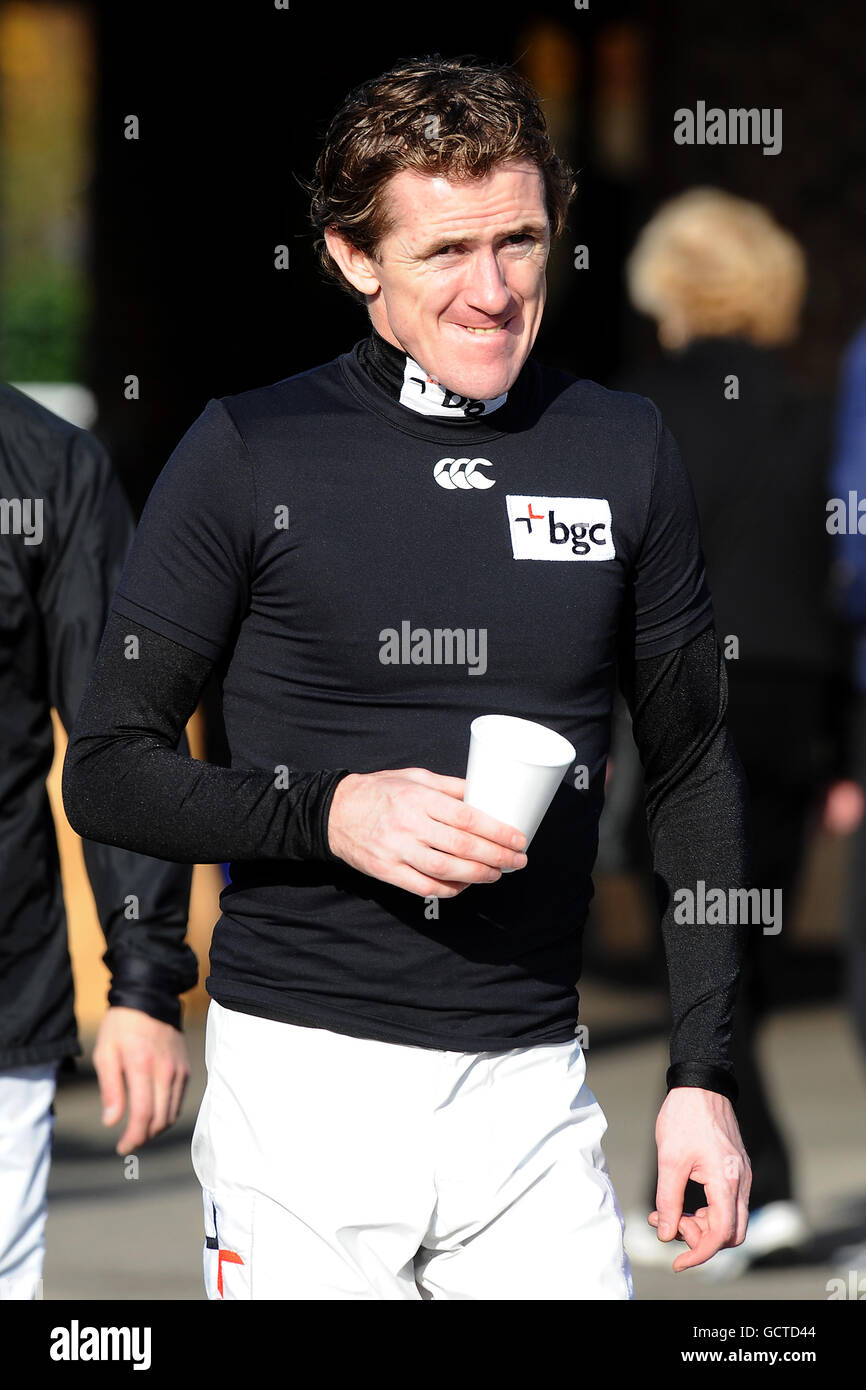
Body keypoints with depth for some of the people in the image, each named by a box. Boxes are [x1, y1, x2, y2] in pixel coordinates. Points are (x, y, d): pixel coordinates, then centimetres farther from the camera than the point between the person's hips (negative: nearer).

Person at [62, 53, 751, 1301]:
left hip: (532, 1091, 3)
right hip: (302, 1075, -3)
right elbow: (104, 772, 0)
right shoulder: (250, 452, -3)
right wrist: (331, 815, -17)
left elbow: (695, 773, 14)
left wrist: (704, 1075, 7)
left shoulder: (622, 452, 7)